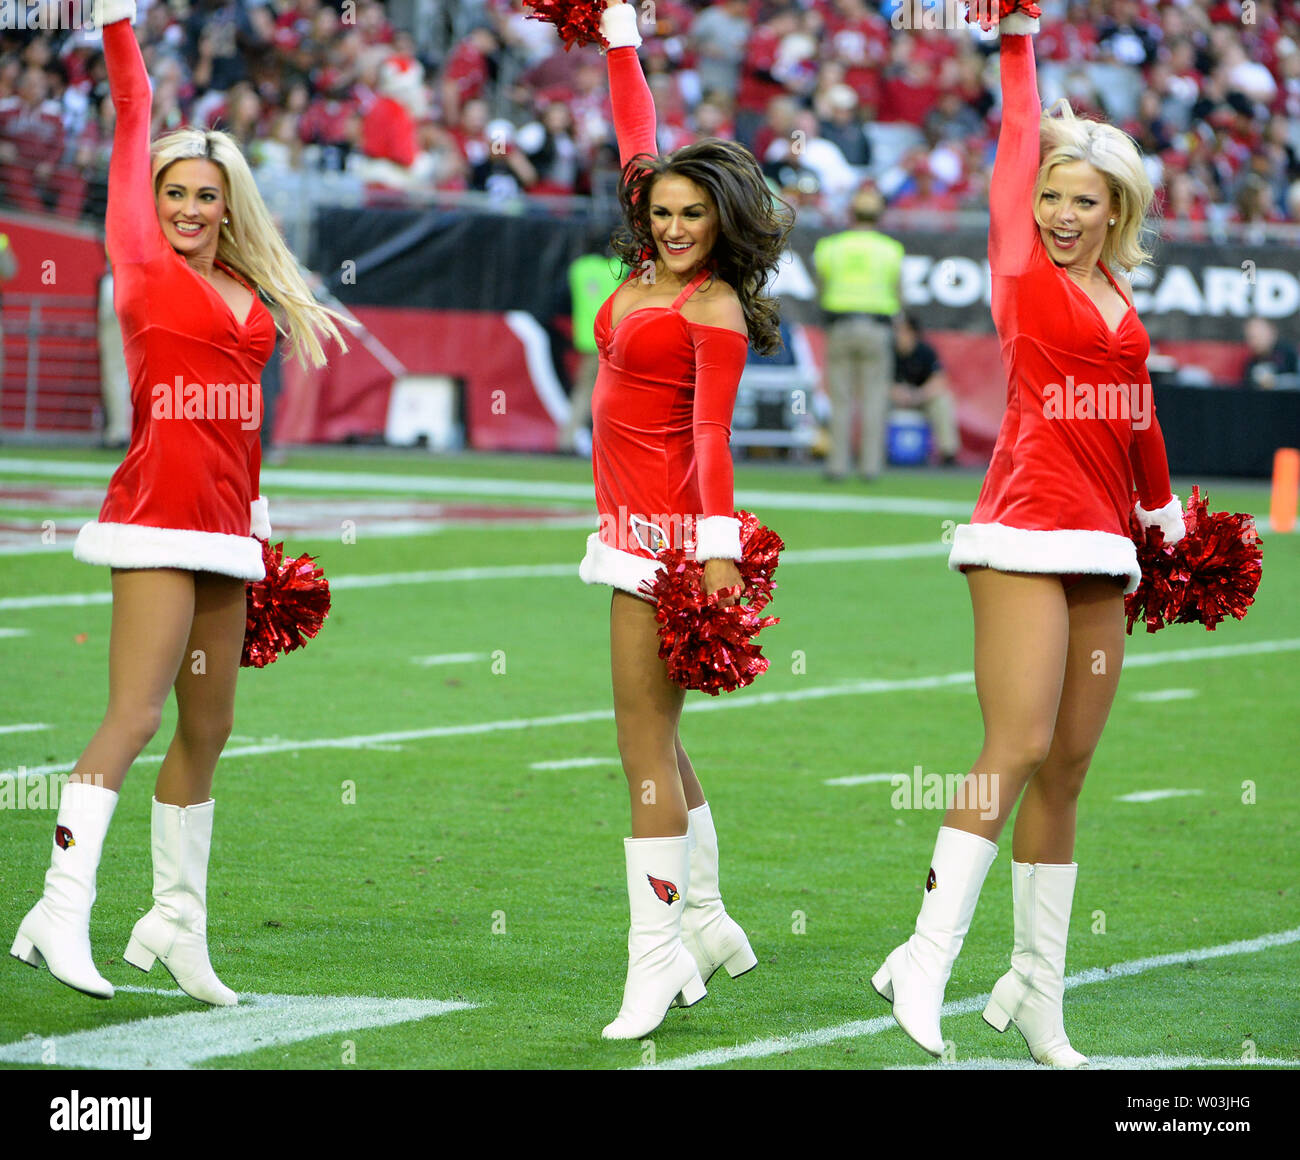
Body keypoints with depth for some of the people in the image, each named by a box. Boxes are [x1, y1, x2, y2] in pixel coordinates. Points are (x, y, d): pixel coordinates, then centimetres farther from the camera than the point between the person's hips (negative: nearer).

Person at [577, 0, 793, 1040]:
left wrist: (718, 548, -28)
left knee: (646, 740, -10)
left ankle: (659, 953, -8)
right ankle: (707, 926, 24)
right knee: (653, 738, 14)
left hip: (673, 528, -9)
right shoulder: (649, 272, 10)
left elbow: (711, 434, -21)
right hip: (633, 527, 9)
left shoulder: (715, 309, -12)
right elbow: (638, 144, 19)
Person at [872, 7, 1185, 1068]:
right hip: (1029, 527, -6)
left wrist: (1165, 510, 33)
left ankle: (1037, 991, 11)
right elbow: (1018, 138, 0)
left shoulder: (1118, 297, 16)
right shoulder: (1021, 269, 1)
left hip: (1102, 543, 6)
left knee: (1069, 767, 6)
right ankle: (927, 960, -15)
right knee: (1020, 748, -16)